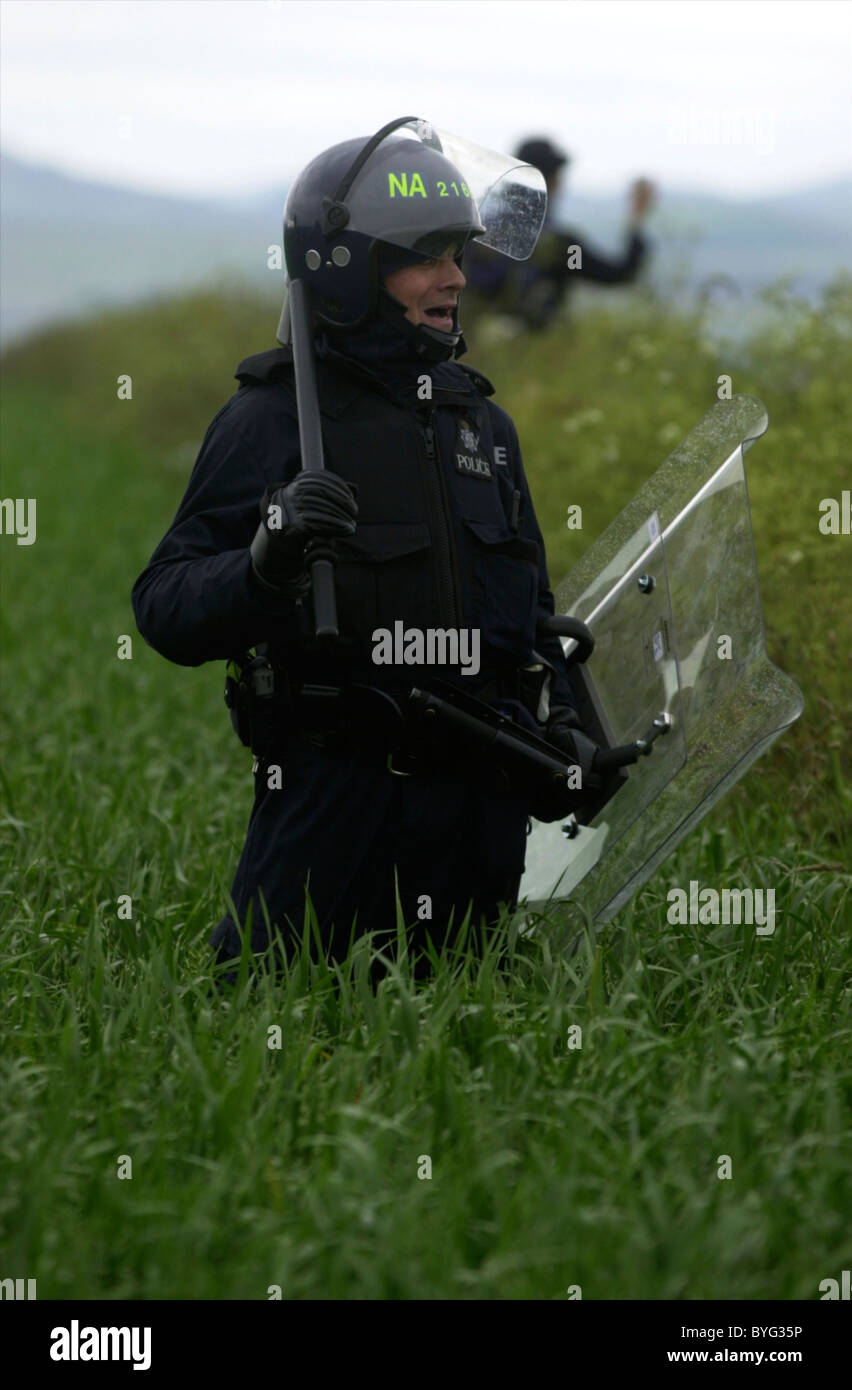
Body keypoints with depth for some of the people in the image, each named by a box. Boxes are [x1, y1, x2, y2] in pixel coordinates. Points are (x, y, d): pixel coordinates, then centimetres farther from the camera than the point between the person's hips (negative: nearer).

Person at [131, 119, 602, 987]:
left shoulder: (480, 420, 17)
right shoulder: (270, 417, -5)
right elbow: (165, 607, -11)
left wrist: (559, 723, 12)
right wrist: (263, 564, -30)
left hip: (482, 797, 6)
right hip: (337, 781, -6)